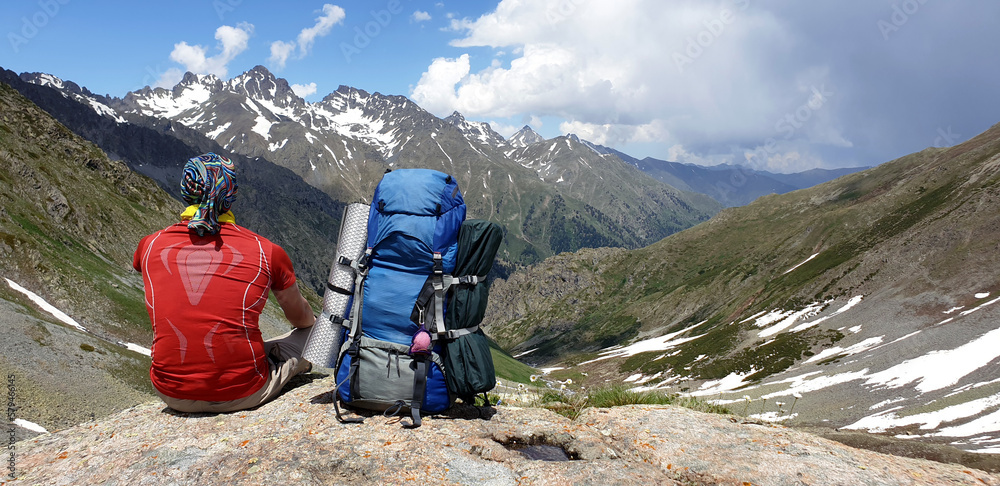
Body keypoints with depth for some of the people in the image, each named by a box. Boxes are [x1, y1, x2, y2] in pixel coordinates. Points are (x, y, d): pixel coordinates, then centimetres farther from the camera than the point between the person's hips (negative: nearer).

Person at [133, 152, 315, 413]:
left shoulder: (151, 245, 0)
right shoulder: (266, 251, -6)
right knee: (309, 332, 20)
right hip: (242, 395, -3)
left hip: (172, 395, 3)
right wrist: (312, 321, 37)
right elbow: (300, 317, 12)